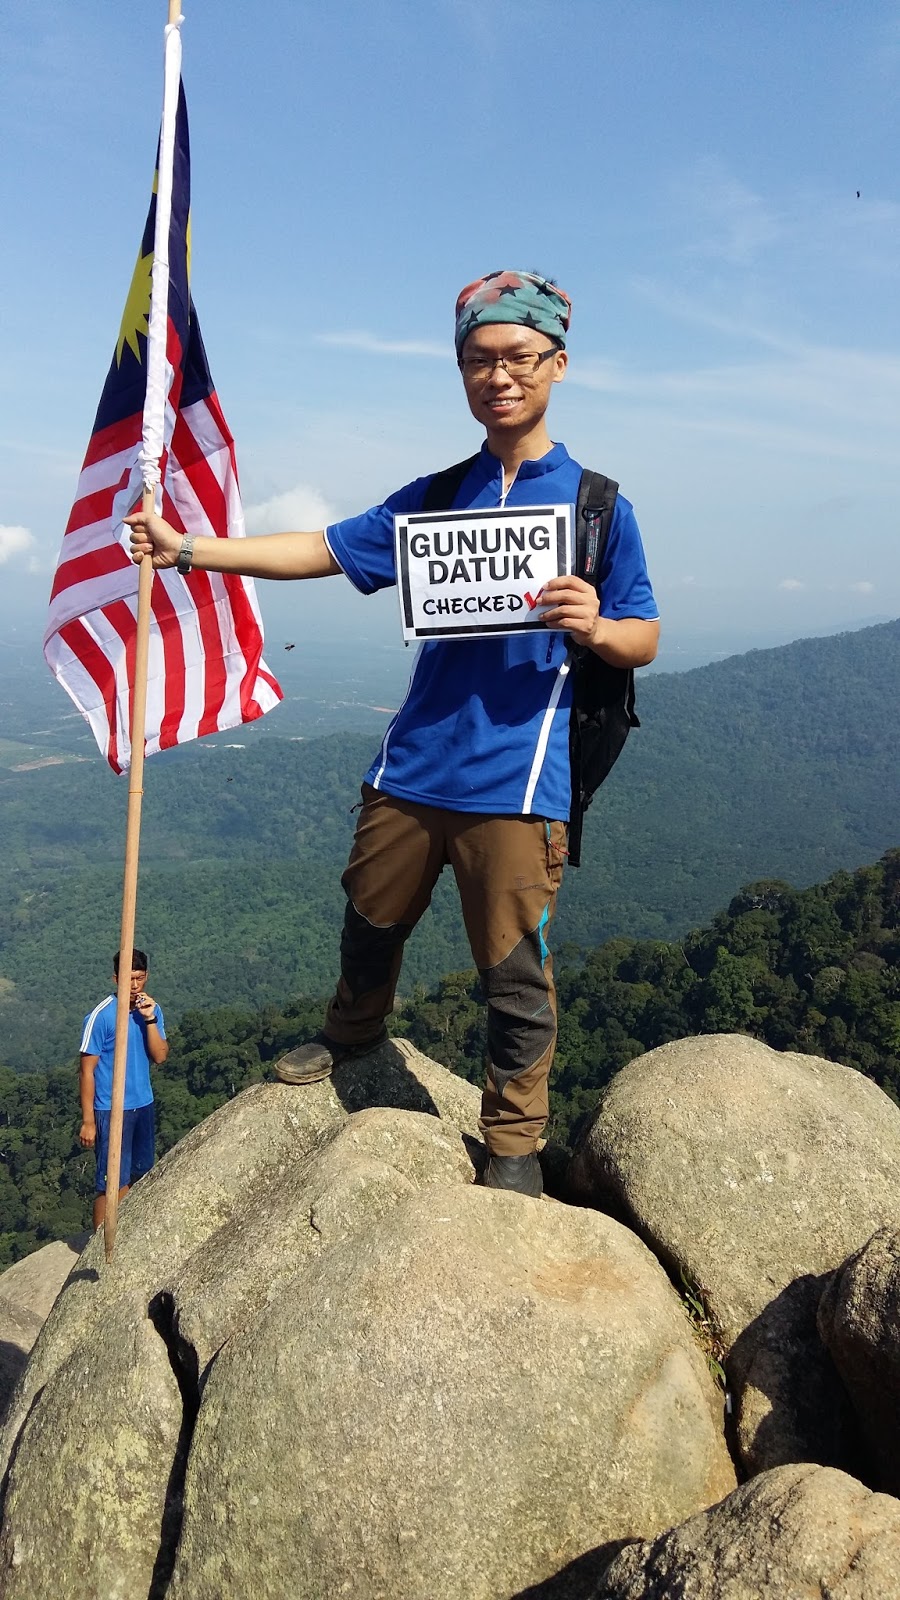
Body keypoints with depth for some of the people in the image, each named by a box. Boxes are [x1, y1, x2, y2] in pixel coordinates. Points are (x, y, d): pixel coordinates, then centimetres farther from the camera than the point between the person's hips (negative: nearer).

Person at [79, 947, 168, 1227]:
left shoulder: (152, 1009, 2)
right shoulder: (101, 1016, -16)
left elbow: (159, 1057, -5)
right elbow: (88, 1070, -13)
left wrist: (150, 1019, -18)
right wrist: (88, 1120, -14)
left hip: (144, 1105, 6)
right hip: (112, 1110, -6)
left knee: (138, 1176, 17)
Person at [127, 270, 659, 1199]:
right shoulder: (436, 497, 12)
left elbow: (644, 640, 3)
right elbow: (326, 550, 12)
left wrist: (595, 628, -20)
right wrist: (188, 549, 7)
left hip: (516, 784, -4)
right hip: (411, 770, 4)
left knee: (512, 973, 1)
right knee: (371, 922, 20)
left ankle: (514, 1142, 22)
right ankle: (354, 1033, 51)